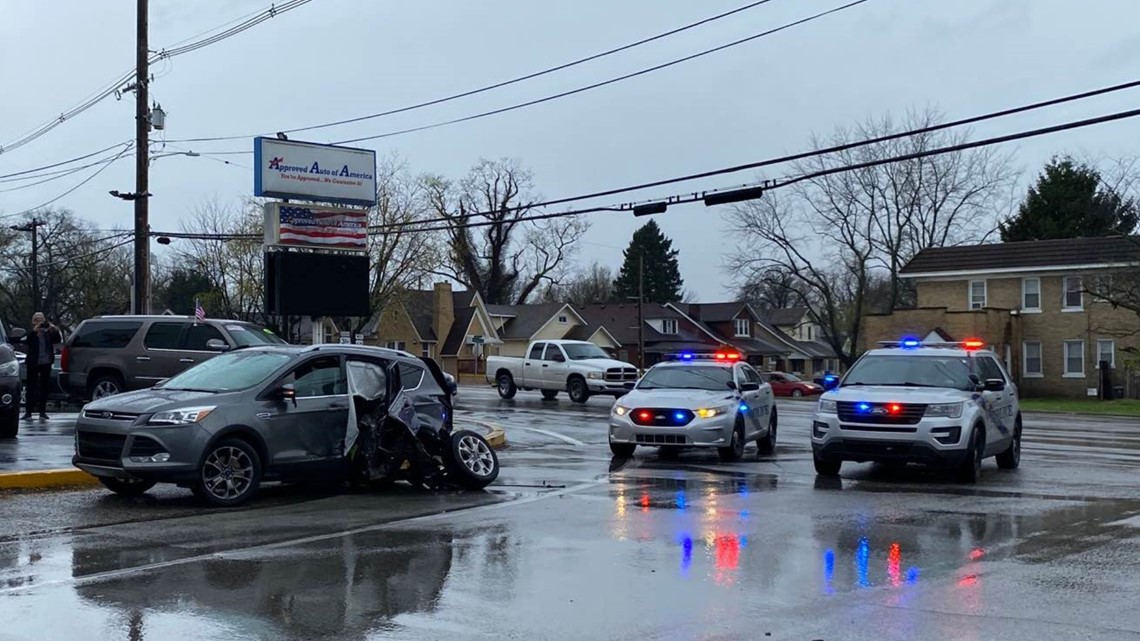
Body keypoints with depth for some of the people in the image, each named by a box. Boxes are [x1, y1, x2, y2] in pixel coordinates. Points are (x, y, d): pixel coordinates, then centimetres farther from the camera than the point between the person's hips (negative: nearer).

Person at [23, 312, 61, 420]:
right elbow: (28, 341, -19)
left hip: (46, 363, 2)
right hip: (33, 363, -2)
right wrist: (34, 331, -31)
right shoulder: (32, 333, -2)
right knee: (31, 387, 1)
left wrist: (54, 330, -24)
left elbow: (57, 340, -7)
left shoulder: (48, 333, 3)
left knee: (44, 387, 6)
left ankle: (42, 411, 12)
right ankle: (28, 411, 3)